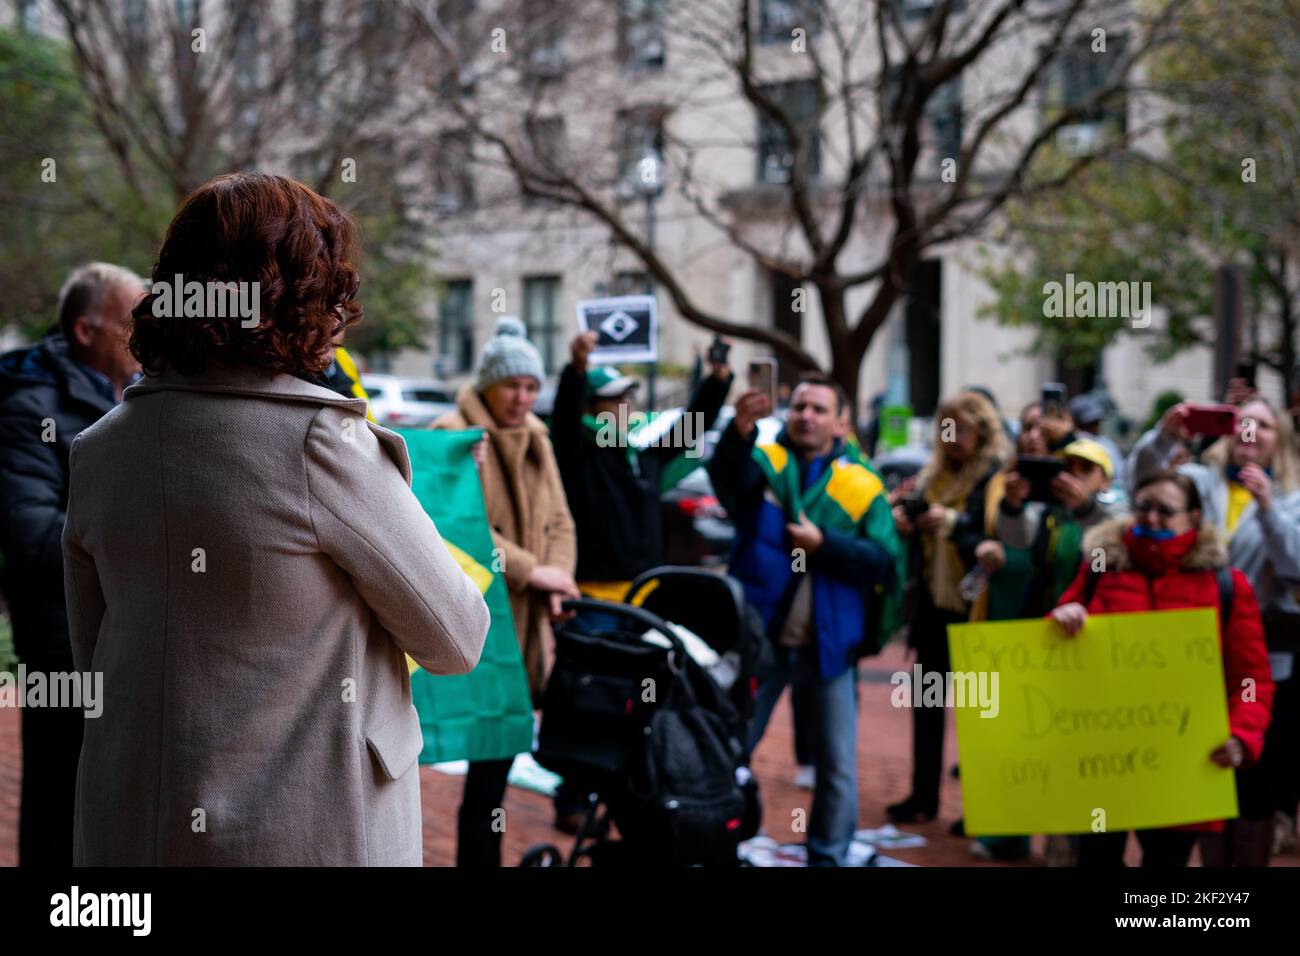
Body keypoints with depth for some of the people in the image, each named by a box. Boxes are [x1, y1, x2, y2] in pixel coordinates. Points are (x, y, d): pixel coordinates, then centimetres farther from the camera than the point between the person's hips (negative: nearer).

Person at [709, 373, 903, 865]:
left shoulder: (862, 486, 3)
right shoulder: (764, 462, 0)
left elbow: (886, 563, -6)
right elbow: (728, 474, -25)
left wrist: (825, 545, -17)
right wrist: (740, 430, -45)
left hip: (827, 646, 1)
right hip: (757, 638, -1)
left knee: (838, 768, 8)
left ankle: (828, 857, 22)